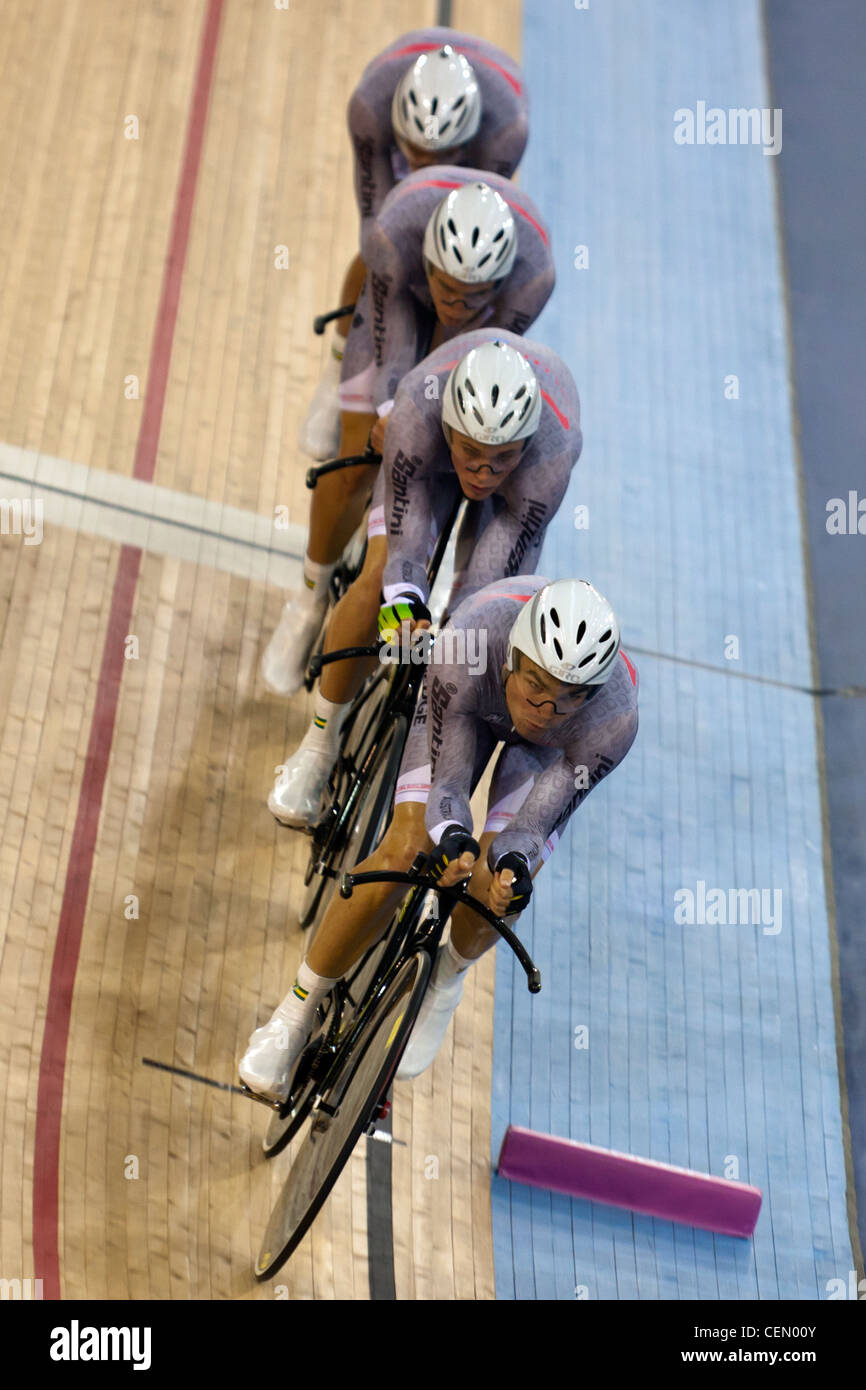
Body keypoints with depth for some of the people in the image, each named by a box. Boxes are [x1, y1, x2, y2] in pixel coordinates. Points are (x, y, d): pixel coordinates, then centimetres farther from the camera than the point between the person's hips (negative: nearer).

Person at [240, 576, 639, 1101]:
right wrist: (452, 838, -53)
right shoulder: (467, 648, -42)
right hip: (469, 704, 0)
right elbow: (447, 781, -33)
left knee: (496, 881, -23)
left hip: (555, 746, 0)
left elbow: (535, 823, -31)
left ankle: (448, 978, 13)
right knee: (407, 849, -20)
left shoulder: (614, 721, -39)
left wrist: (512, 865, -52)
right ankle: (297, 1011, -1)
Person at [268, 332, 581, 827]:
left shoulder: (552, 456, -45)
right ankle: (320, 745, -2)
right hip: (428, 455, 0)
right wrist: (404, 602, -56)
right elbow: (405, 542, -38)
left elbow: (491, 583, -38)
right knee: (381, 577, -21)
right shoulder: (419, 404, -44)